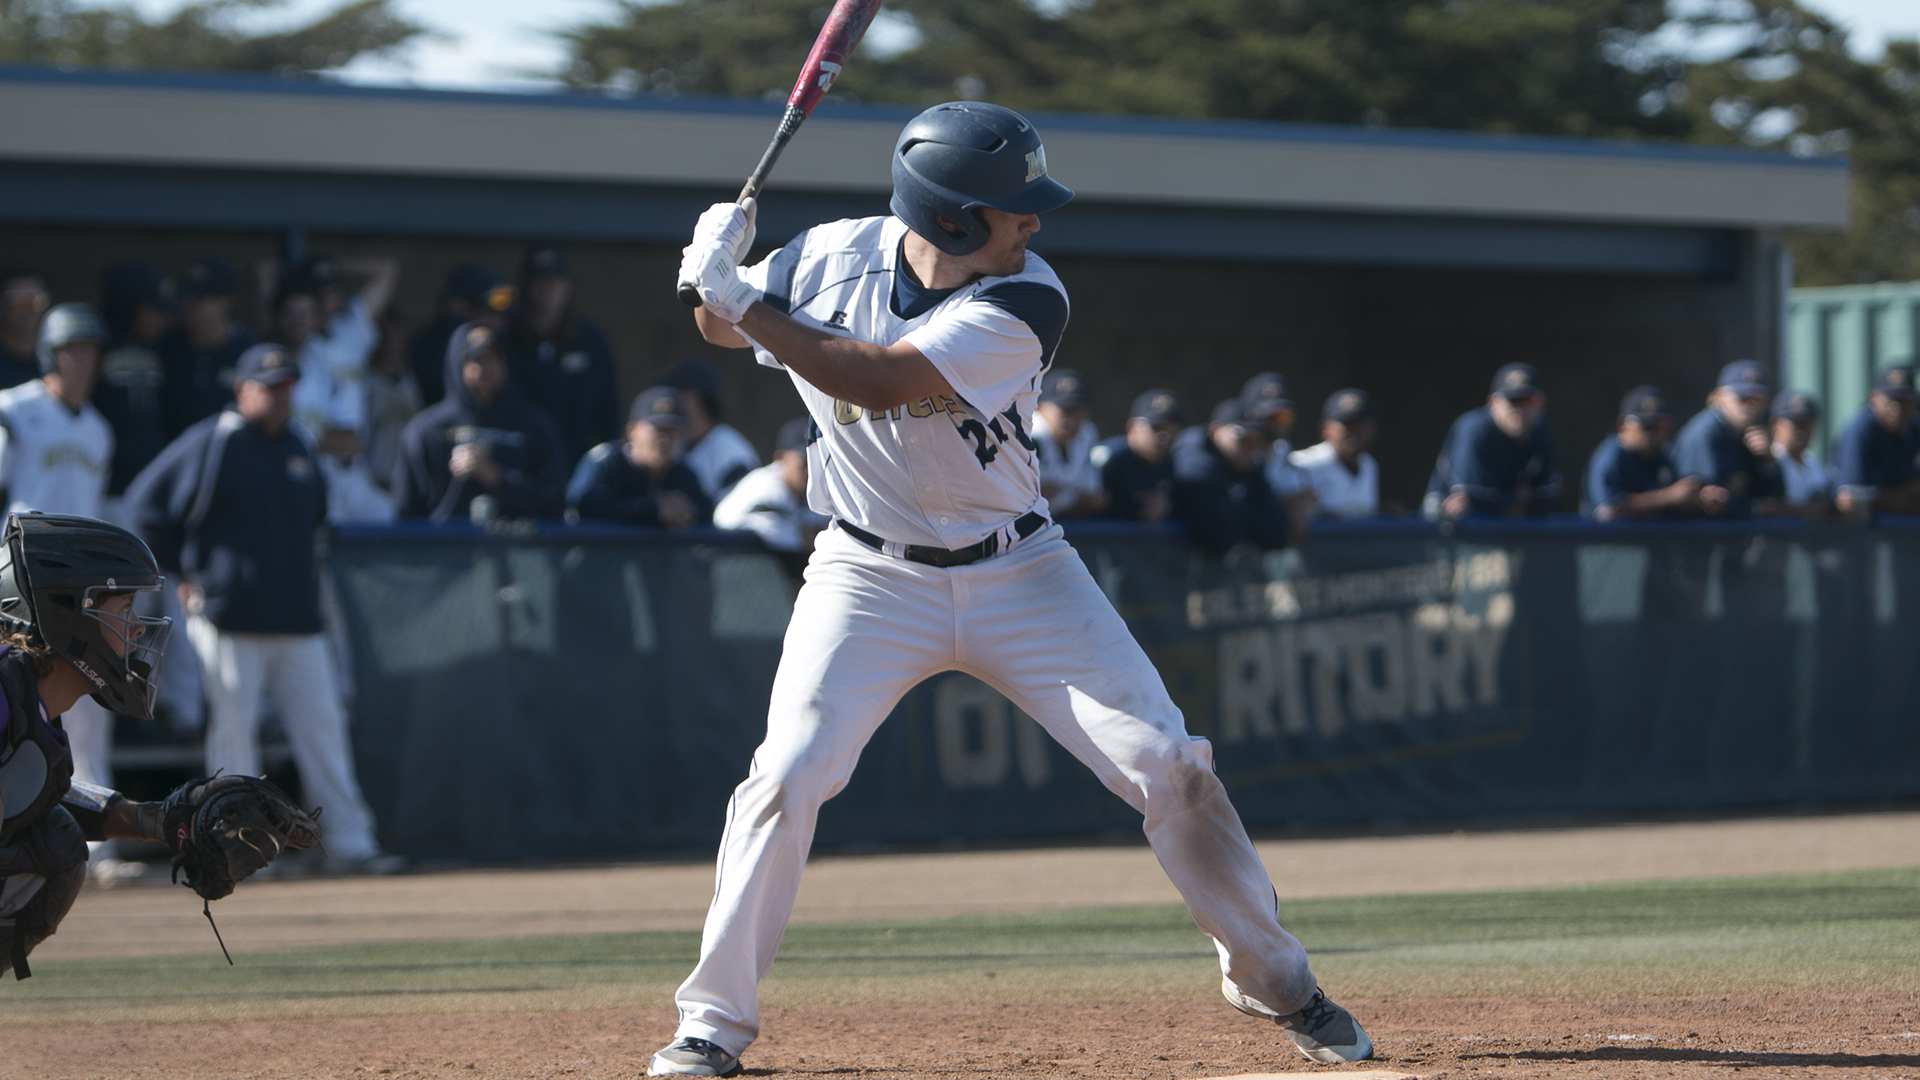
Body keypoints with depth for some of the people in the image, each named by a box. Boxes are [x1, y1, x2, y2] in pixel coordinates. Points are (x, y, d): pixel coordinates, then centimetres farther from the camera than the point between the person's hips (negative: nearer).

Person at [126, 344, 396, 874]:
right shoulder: (212, 443, -5)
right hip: (230, 615, -6)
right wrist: (185, 570, -3)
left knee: (323, 728, 2)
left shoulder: (298, 448, 14)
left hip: (298, 616, 6)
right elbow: (147, 500, -4)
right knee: (233, 728, -2)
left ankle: (350, 843, 2)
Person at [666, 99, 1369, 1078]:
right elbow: (720, 328, 7)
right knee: (787, 776, -16)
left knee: (1167, 765, -5)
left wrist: (748, 304, -26)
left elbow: (877, 381, -28)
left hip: (1018, 574, -1)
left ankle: (1271, 978, 14)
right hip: (872, 581, 1)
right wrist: (720, 278, -16)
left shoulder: (1022, 305, -19)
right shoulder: (833, 256, -9)